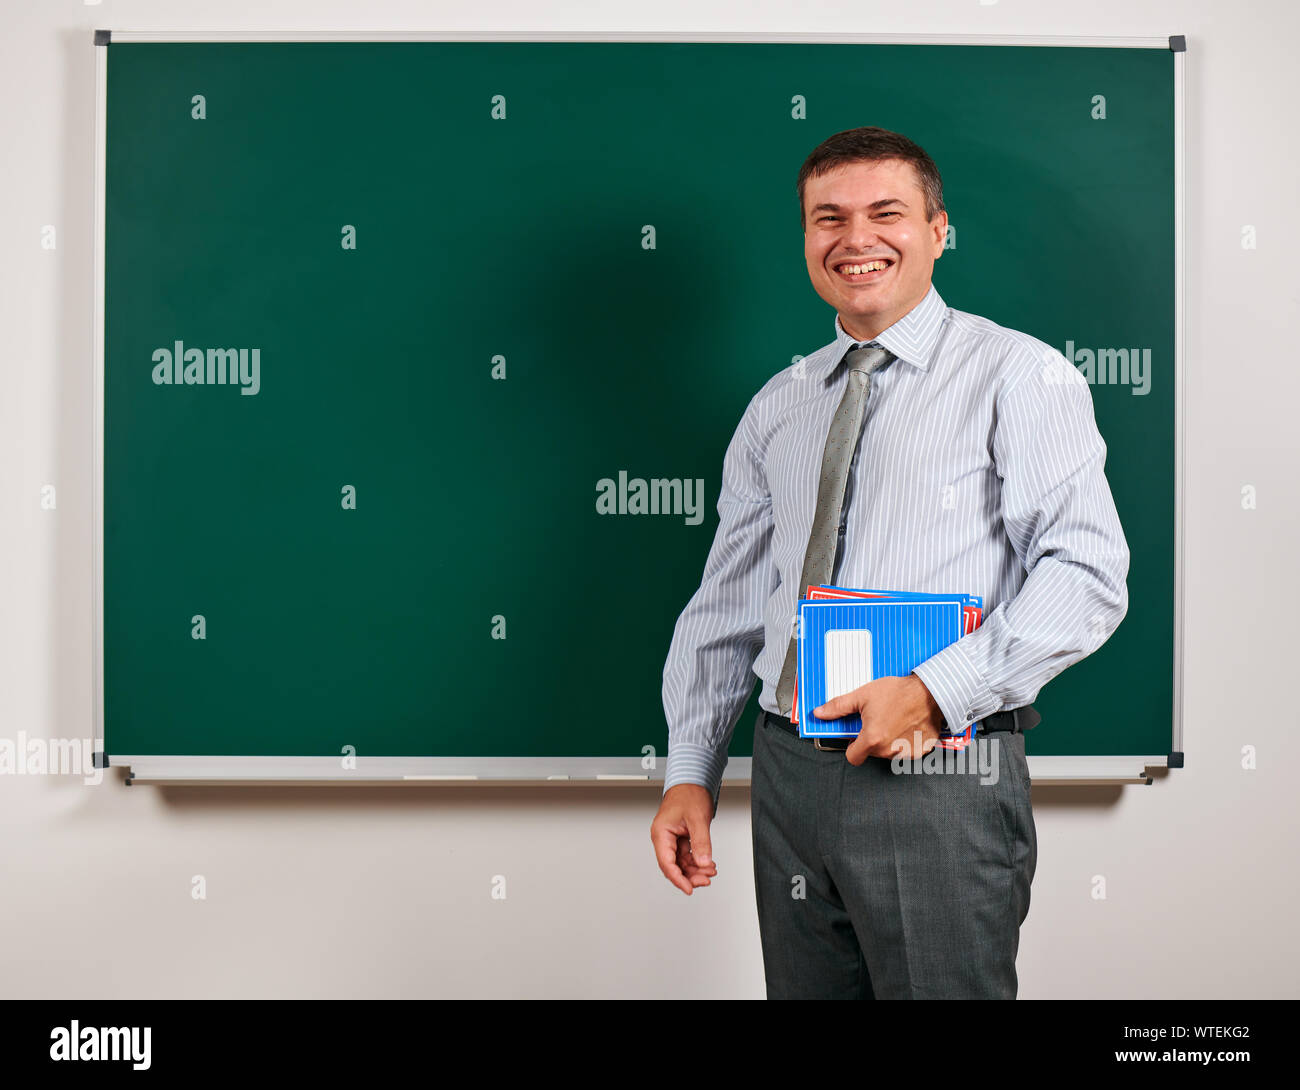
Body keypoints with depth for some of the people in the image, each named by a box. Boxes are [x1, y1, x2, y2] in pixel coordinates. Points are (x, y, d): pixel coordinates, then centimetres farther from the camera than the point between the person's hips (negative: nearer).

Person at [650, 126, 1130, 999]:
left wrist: (935, 690, -21)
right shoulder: (777, 407, 14)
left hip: (940, 779, -4)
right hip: (790, 772, 5)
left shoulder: (1017, 376, -1)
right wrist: (690, 771, 7)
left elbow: (1088, 575, -11)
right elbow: (728, 599, 14)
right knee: (804, 990, 12)